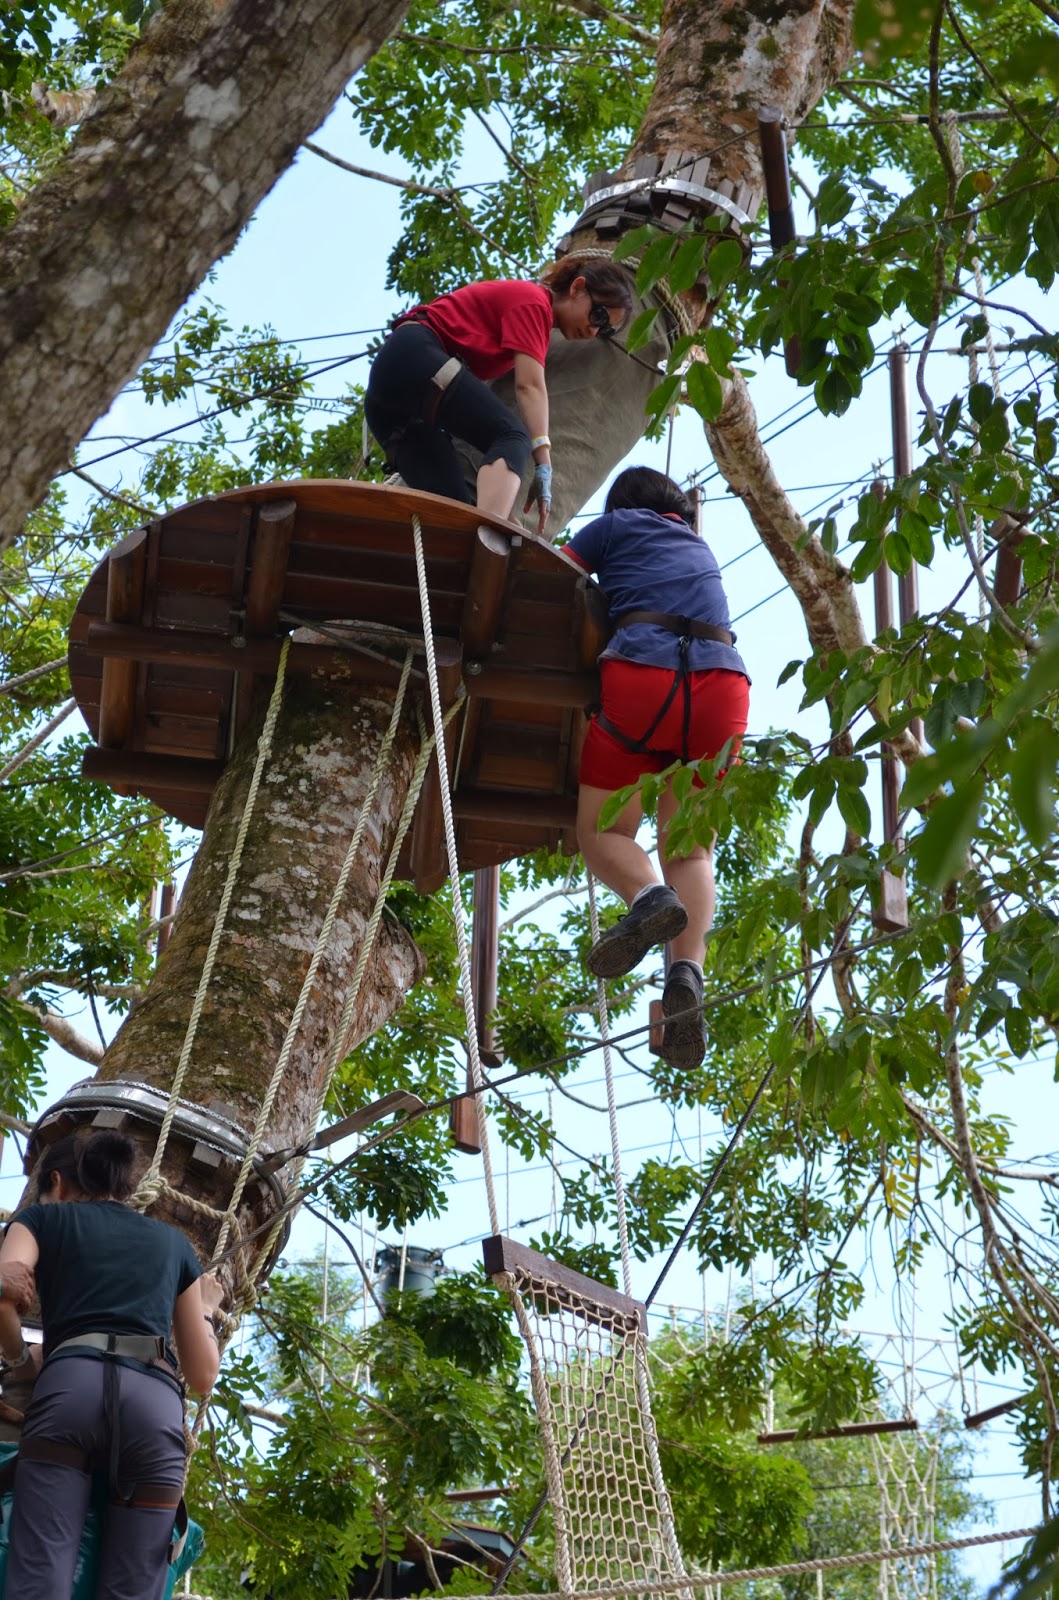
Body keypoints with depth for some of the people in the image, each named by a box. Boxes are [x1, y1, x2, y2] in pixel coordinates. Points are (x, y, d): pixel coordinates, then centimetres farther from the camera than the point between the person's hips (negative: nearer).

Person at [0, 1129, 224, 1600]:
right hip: (156, 1404, 2)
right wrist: (206, 1310, 44)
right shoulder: (174, 1241, 31)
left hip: (71, 1389, -2)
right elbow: (203, 1375, 26)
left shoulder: (43, 1217, 23)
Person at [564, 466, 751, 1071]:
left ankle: (648, 895, -26)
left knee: (604, 829, 7)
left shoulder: (616, 524, 20)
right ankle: (688, 971, -18)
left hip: (641, 672, -3)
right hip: (723, 682, 4)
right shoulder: (701, 548, 33)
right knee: (689, 845, 7)